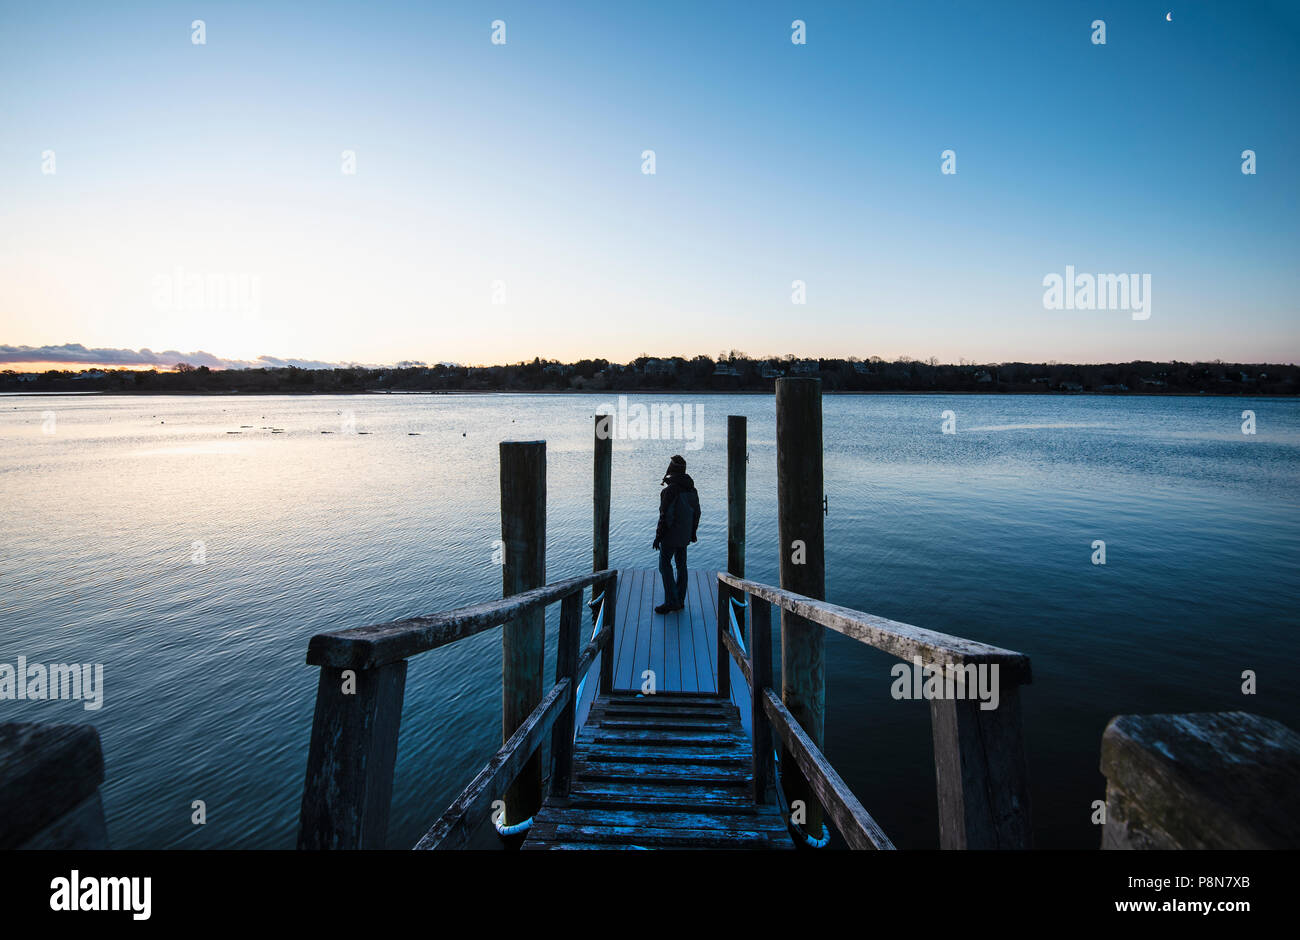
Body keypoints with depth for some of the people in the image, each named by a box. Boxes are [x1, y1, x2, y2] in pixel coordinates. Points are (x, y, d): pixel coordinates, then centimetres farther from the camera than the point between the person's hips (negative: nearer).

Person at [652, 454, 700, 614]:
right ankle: (680, 600, 21)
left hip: (670, 536, -8)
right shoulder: (692, 489, 6)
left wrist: (658, 536, -12)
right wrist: (693, 532, 23)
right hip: (685, 536, 8)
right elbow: (697, 512, 13)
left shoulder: (670, 490, -19)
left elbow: (665, 516, -20)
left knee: (665, 566, -1)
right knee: (681, 565, 14)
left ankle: (672, 602, -4)